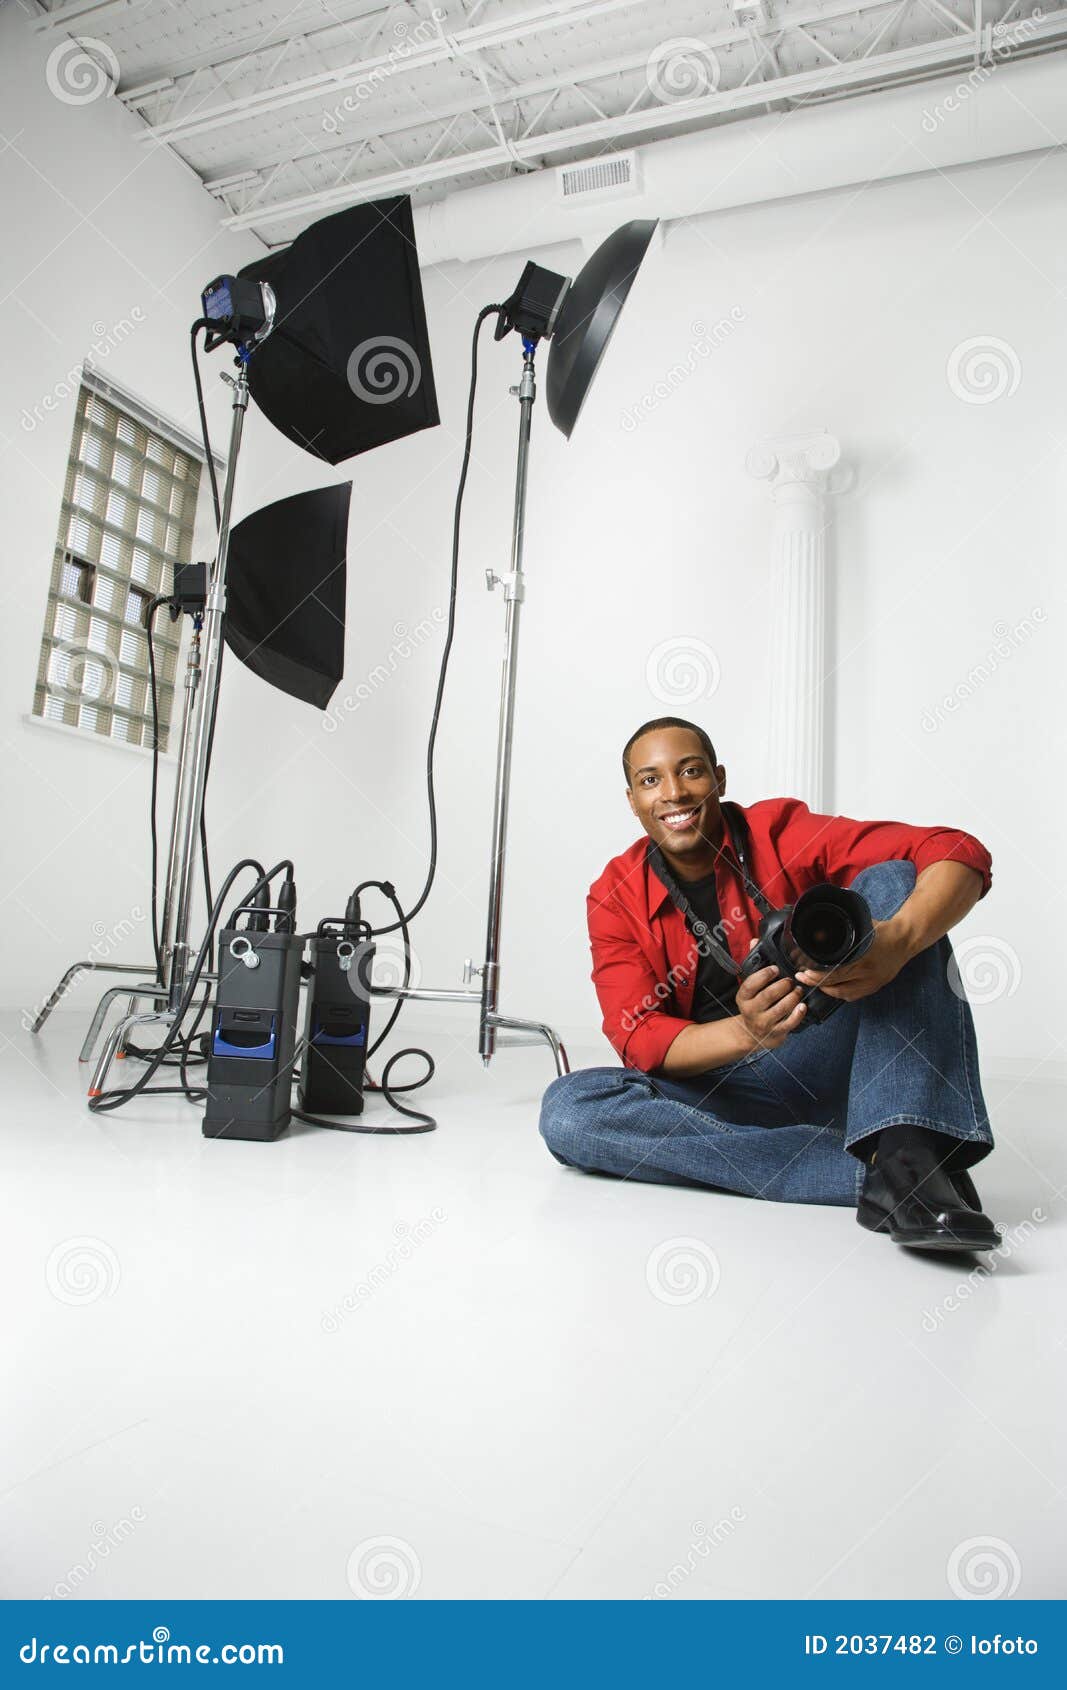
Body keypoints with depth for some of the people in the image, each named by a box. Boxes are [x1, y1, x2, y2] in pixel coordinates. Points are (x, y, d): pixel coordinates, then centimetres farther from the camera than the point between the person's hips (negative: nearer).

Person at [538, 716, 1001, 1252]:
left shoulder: (781, 832, -7)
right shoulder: (615, 898, -3)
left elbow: (959, 853, -15)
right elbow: (639, 1039, -12)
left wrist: (897, 941, -38)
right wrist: (746, 1031, -33)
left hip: (829, 1067, -1)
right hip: (714, 1083, 2)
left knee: (891, 880, -18)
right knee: (567, 1108, -28)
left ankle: (906, 1158, -36)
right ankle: (869, 1172, -28)